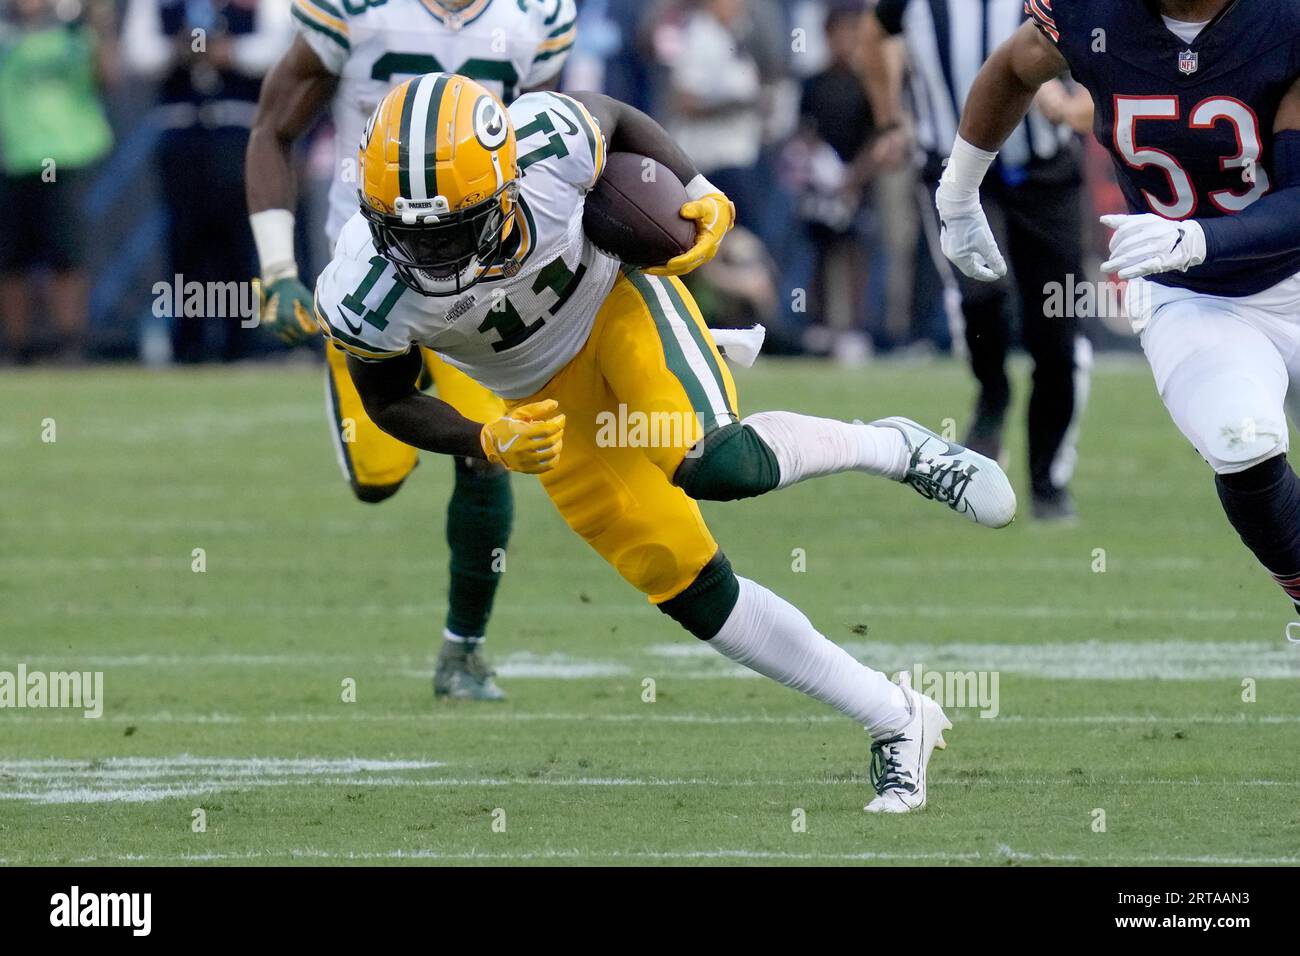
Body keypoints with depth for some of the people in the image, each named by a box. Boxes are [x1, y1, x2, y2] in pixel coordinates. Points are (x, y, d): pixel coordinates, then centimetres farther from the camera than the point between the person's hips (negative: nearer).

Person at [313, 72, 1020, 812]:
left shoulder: (548, 147, -33)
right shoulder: (366, 298, -31)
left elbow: (617, 119, -8)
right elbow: (389, 400, -10)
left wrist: (701, 194, -19)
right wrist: (489, 444, -25)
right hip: (550, 396, 2)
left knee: (711, 465, -31)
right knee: (689, 589, -1)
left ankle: (892, 449, 0)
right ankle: (897, 724, 15)